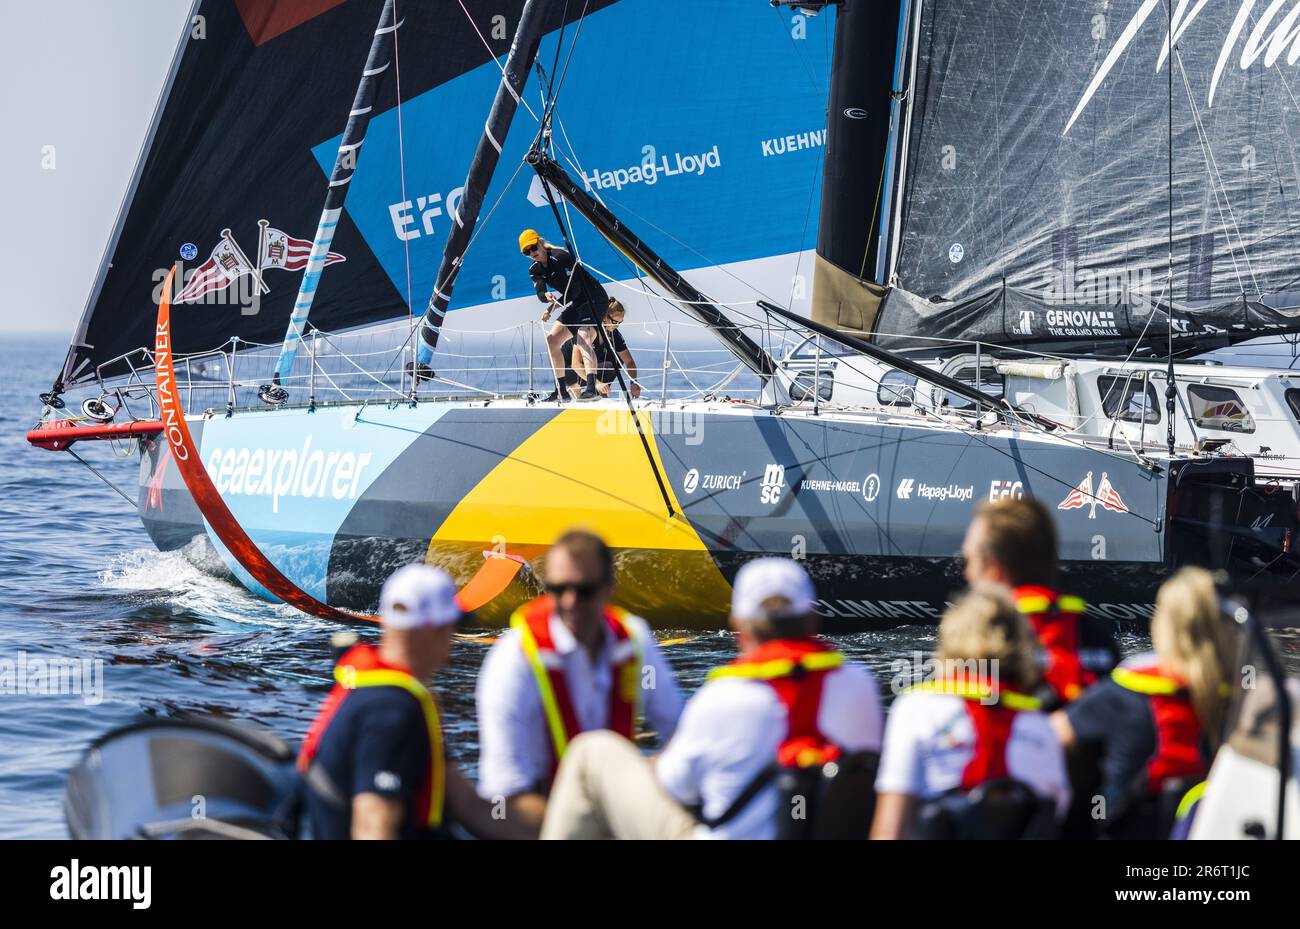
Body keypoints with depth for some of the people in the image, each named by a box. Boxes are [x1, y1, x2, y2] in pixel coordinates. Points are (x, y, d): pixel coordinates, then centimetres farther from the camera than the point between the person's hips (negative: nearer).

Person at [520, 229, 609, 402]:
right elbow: (540, 294, -7)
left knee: (583, 339, -28)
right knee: (551, 340, 4)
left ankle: (591, 387, -45)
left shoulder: (560, 257, -21)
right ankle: (561, 391, 10)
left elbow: (575, 287, -26)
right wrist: (546, 295, -32)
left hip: (595, 298, -9)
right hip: (576, 304, 9)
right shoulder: (535, 269, 4)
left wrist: (553, 307, -31)